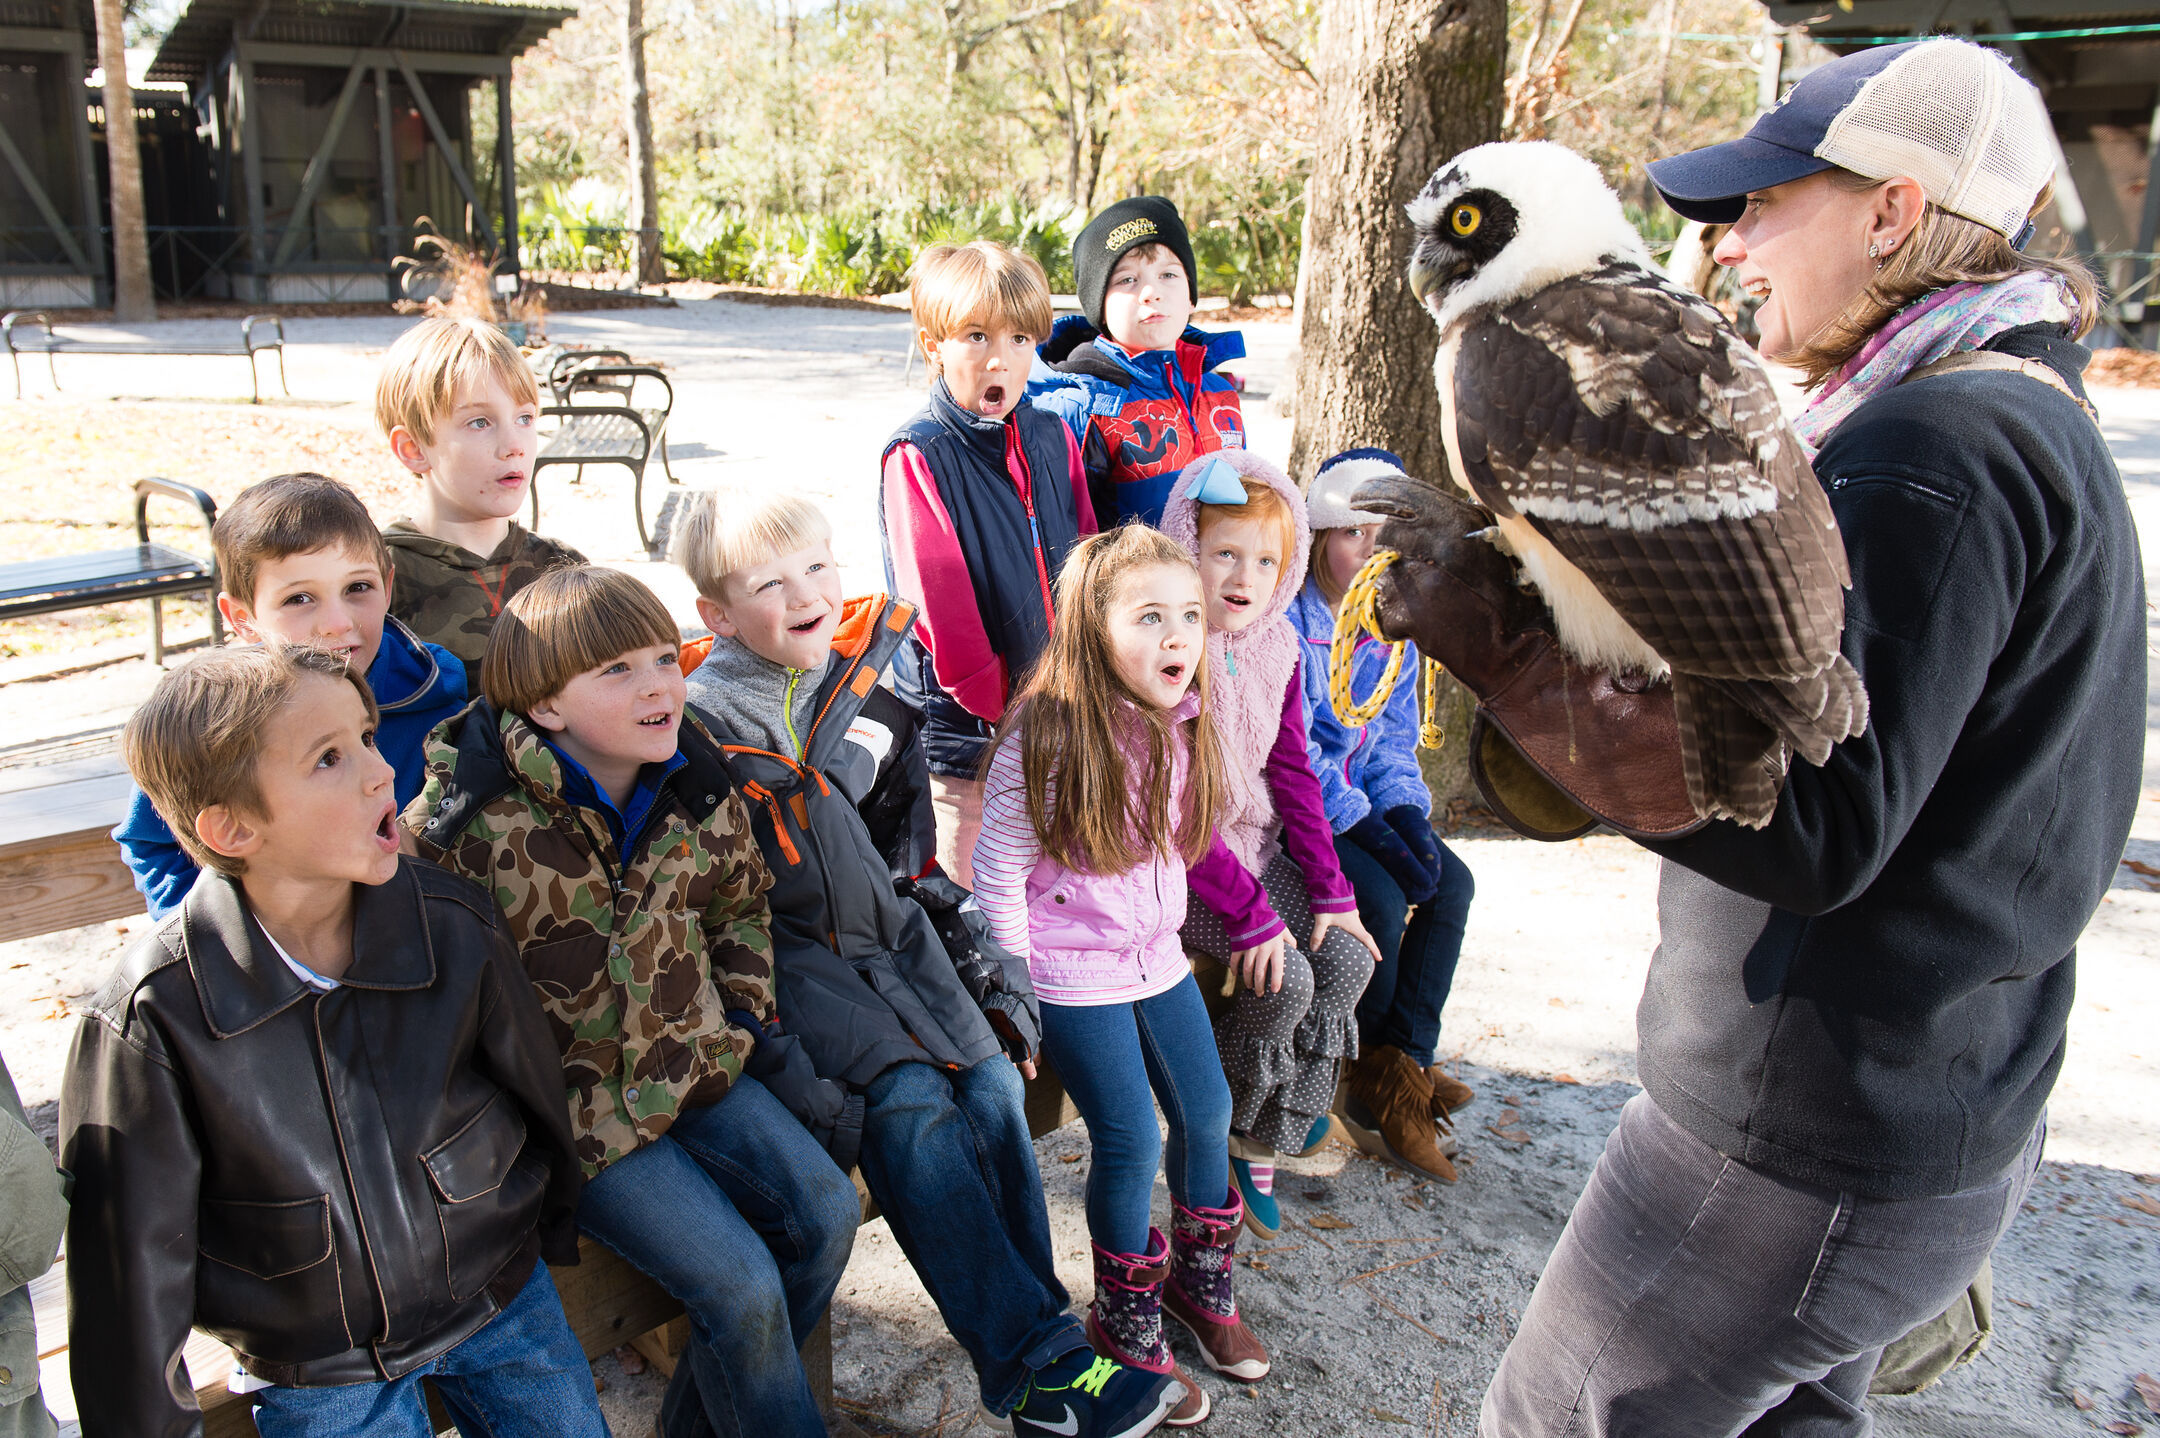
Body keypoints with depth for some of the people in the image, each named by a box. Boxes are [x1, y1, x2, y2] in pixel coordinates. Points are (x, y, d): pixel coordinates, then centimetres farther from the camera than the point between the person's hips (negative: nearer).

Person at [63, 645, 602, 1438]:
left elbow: (537, 1091, 1)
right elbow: (132, 1262, -10)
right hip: (310, 1367, -2)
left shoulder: (456, 925, -16)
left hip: (497, 1300, 2)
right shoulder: (152, 1015, -22)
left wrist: (558, 1234, 14)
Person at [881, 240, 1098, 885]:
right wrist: (1002, 703, -15)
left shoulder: (1054, 439, 6)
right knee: (974, 888, 4)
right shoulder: (918, 456, -11)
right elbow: (938, 601, -15)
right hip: (966, 728, -5)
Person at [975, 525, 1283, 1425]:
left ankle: (1199, 1281, 36)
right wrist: (1022, 993, -12)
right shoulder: (1046, 739, -23)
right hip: (1076, 977, -6)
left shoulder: (1180, 723, -3)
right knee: (1132, 1143, -3)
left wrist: (1253, 913, 9)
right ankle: (1125, 1320, 21)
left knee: (1207, 1114, 12)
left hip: (1158, 957, 7)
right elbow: (997, 872, -15)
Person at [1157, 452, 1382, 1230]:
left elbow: (1292, 774, 7)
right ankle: (1234, 1130, 8)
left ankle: (1263, 1140, 6)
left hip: (1258, 850, 7)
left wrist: (1329, 890, -1)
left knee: (1348, 957, -8)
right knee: (1285, 978, -20)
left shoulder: (1275, 647, 3)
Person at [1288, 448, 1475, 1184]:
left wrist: (1404, 810, -7)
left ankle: (1399, 1064, -6)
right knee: (1380, 899, -23)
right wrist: (1362, 825, -23)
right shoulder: (1284, 619, -17)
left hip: (1361, 802, 8)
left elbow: (1394, 735, 11)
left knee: (1449, 880, -10)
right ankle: (1377, 1074, 3)